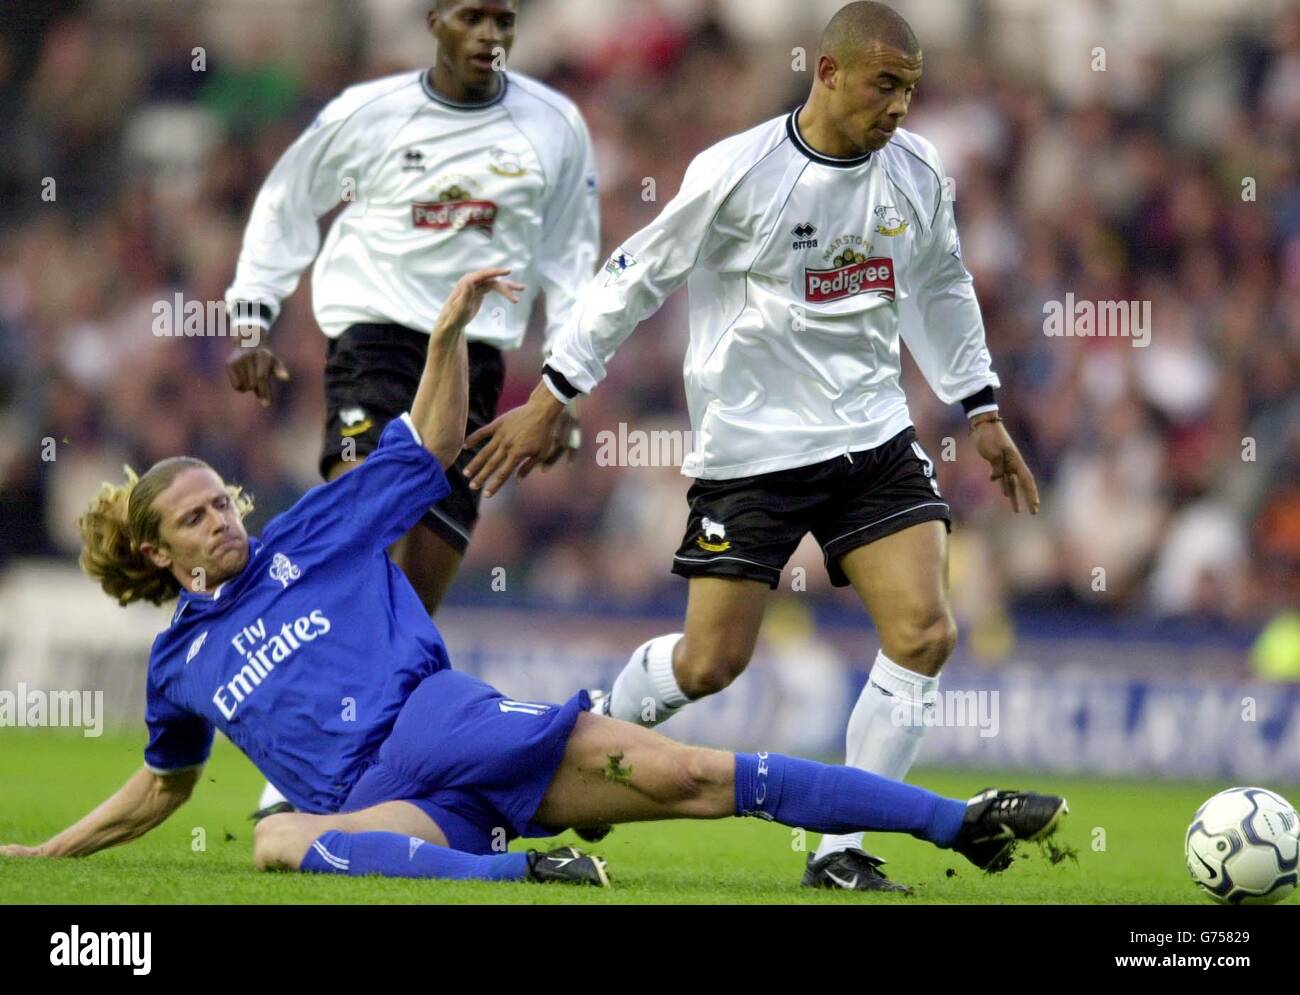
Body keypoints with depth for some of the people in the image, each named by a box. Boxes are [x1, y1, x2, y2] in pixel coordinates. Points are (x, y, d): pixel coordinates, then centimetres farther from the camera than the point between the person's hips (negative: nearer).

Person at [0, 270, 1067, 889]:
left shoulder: (311, 534, 15)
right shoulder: (180, 662, 21)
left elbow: (430, 448, 19)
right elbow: (163, 784, 35)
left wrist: (450, 332, 6)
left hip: (440, 730, -1)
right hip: (379, 805, 1)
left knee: (690, 774, -18)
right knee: (281, 840, -38)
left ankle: (959, 822, -22)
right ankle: (521, 871, -52)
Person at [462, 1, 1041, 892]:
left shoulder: (918, 174, 1)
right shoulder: (738, 173, -14)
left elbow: (941, 292, 20)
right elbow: (637, 278, -5)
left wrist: (983, 414, 21)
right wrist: (550, 399, -4)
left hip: (873, 437, 4)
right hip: (749, 447, -4)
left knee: (925, 634, -12)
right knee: (710, 663, -2)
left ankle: (841, 852, -4)